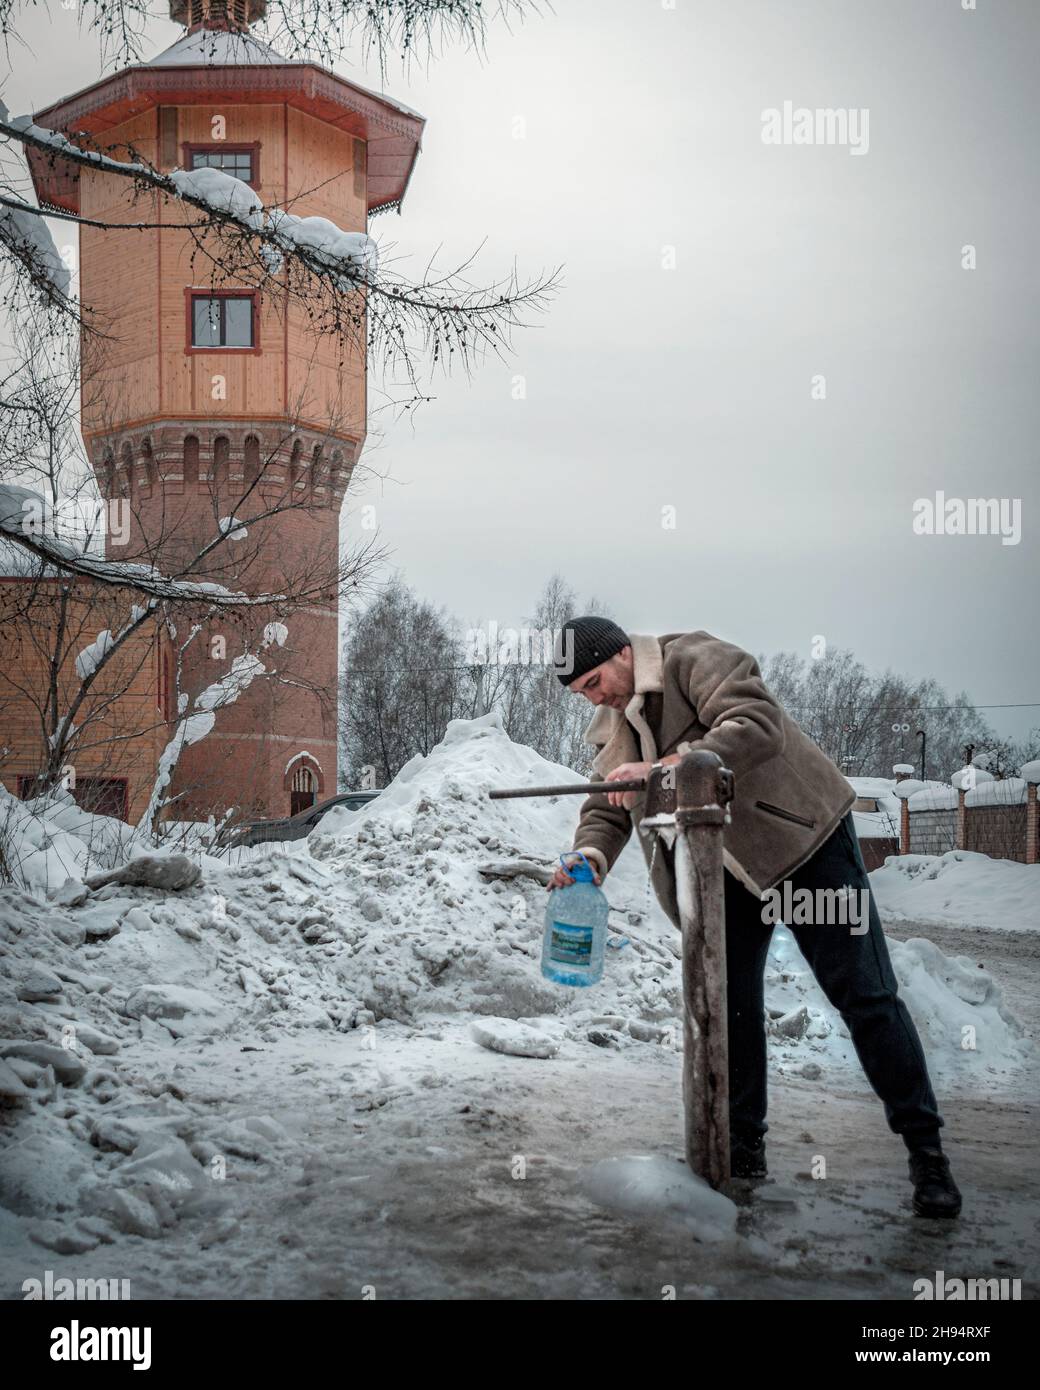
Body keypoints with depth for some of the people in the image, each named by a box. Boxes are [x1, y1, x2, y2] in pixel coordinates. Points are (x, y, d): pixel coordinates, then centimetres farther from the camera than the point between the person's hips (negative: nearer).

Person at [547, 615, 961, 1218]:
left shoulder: (697, 659, -18)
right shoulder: (614, 726, 6)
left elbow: (760, 726, -34)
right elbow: (607, 810, 6)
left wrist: (661, 767, -41)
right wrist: (592, 855, -18)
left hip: (803, 835, -7)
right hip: (728, 870, 7)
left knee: (864, 993, -5)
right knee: (729, 1001, 3)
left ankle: (926, 1150, 3)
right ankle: (744, 1146, 16)